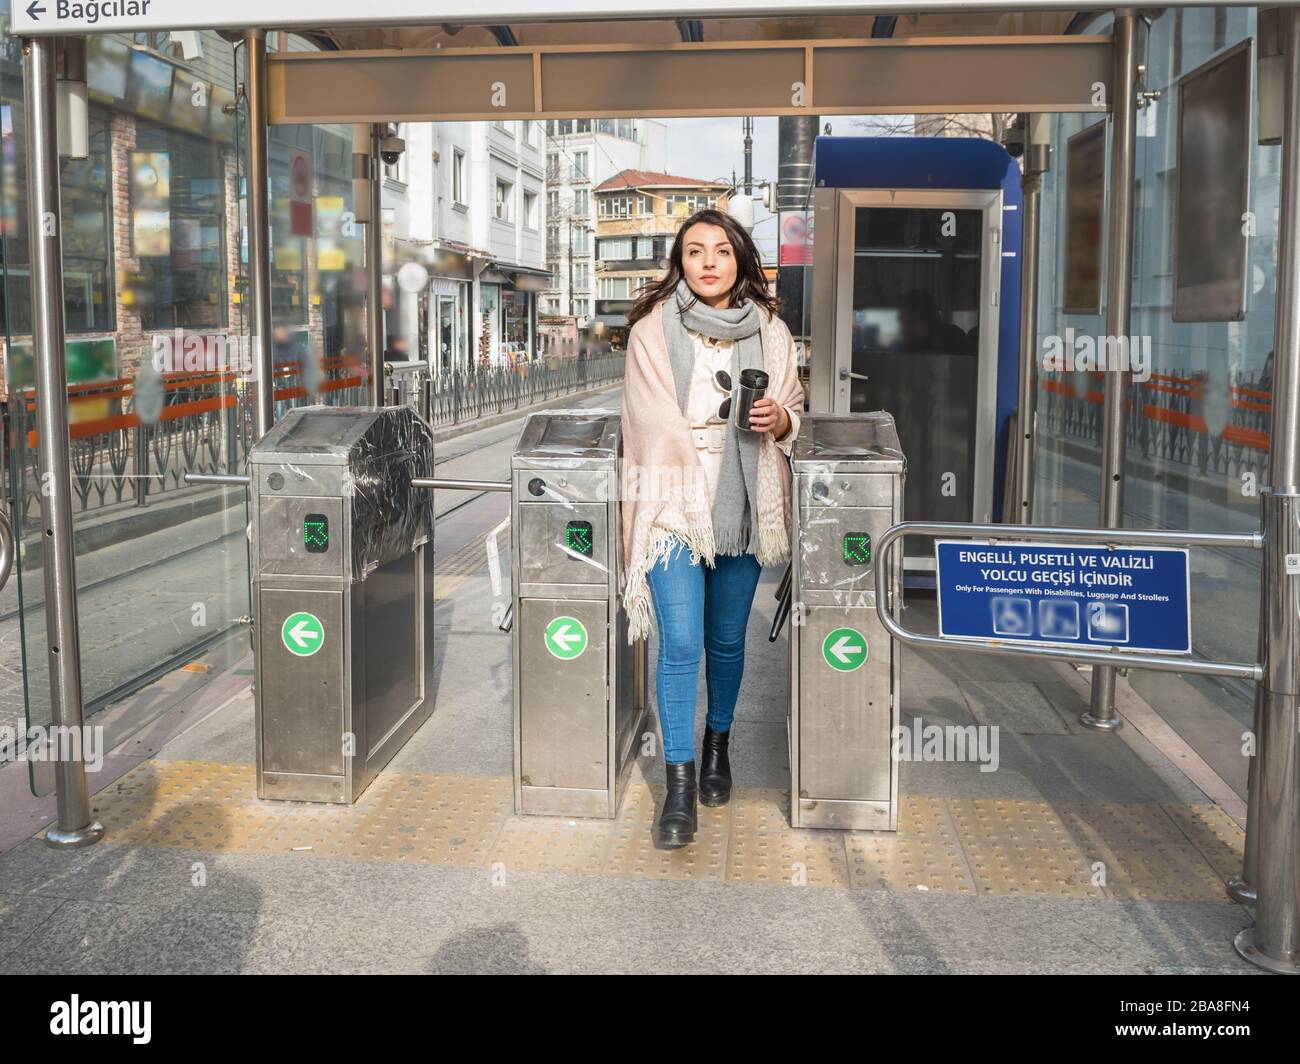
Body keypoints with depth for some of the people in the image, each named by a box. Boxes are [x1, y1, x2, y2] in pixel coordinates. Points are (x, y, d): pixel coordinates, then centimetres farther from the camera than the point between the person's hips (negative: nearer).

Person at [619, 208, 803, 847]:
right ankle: (678, 783, -1)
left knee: (727, 641, 13)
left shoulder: (769, 331, 6)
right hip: (673, 502, -2)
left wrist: (779, 419, -7)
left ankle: (717, 746, 36)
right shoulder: (653, 329, 0)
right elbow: (653, 422, 1)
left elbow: (795, 410, 14)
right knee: (680, 645, -10)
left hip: (742, 506, 3)